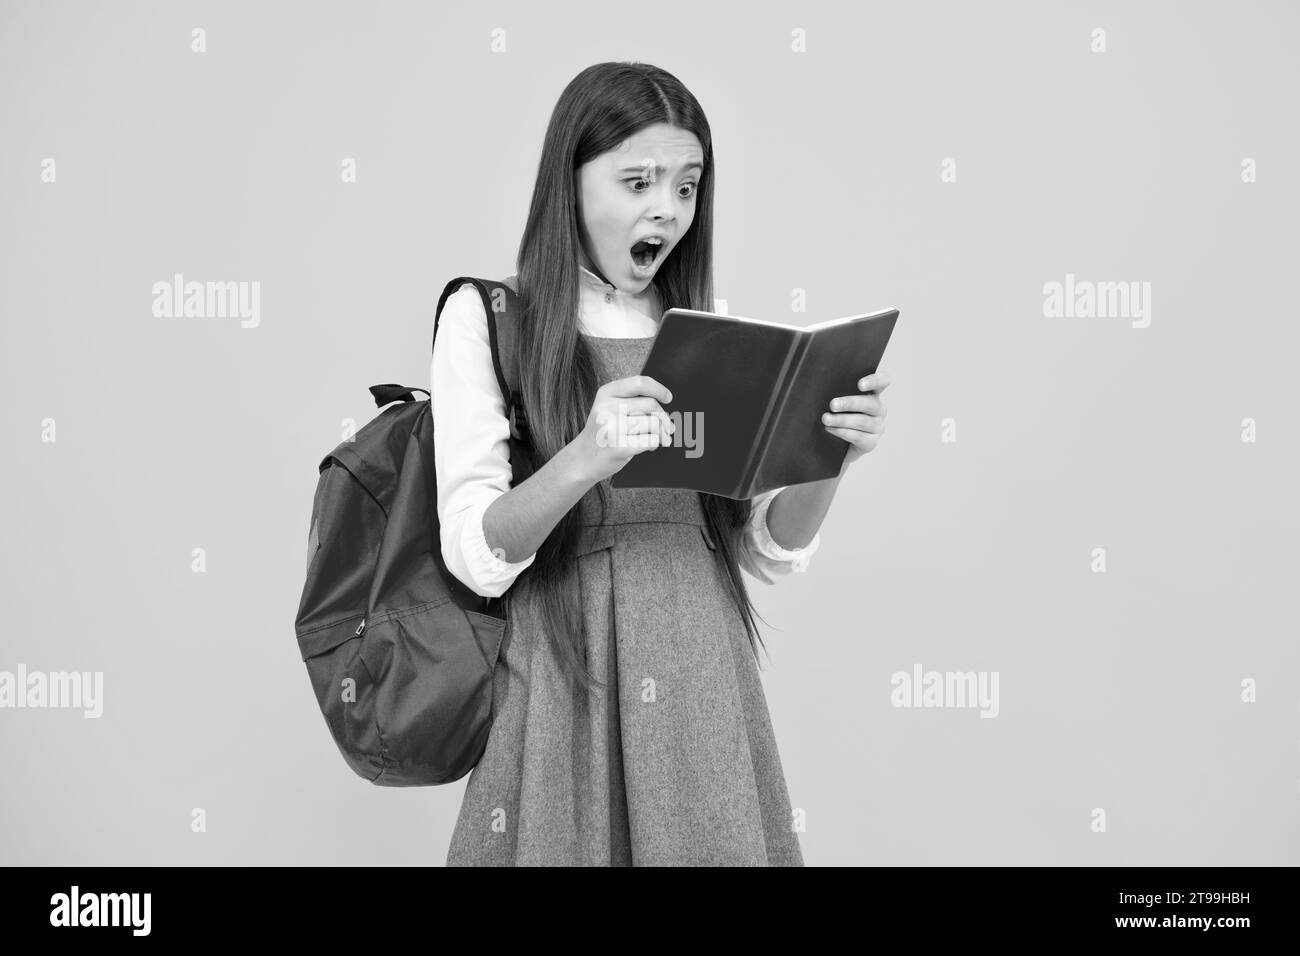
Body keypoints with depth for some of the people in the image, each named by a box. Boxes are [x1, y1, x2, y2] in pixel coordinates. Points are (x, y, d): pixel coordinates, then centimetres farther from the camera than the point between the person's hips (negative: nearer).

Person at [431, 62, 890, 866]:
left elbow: (772, 553, 7)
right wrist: (583, 460, -28)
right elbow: (475, 557, -11)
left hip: (704, 685, 4)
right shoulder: (485, 317, -2)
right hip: (565, 687, -3)